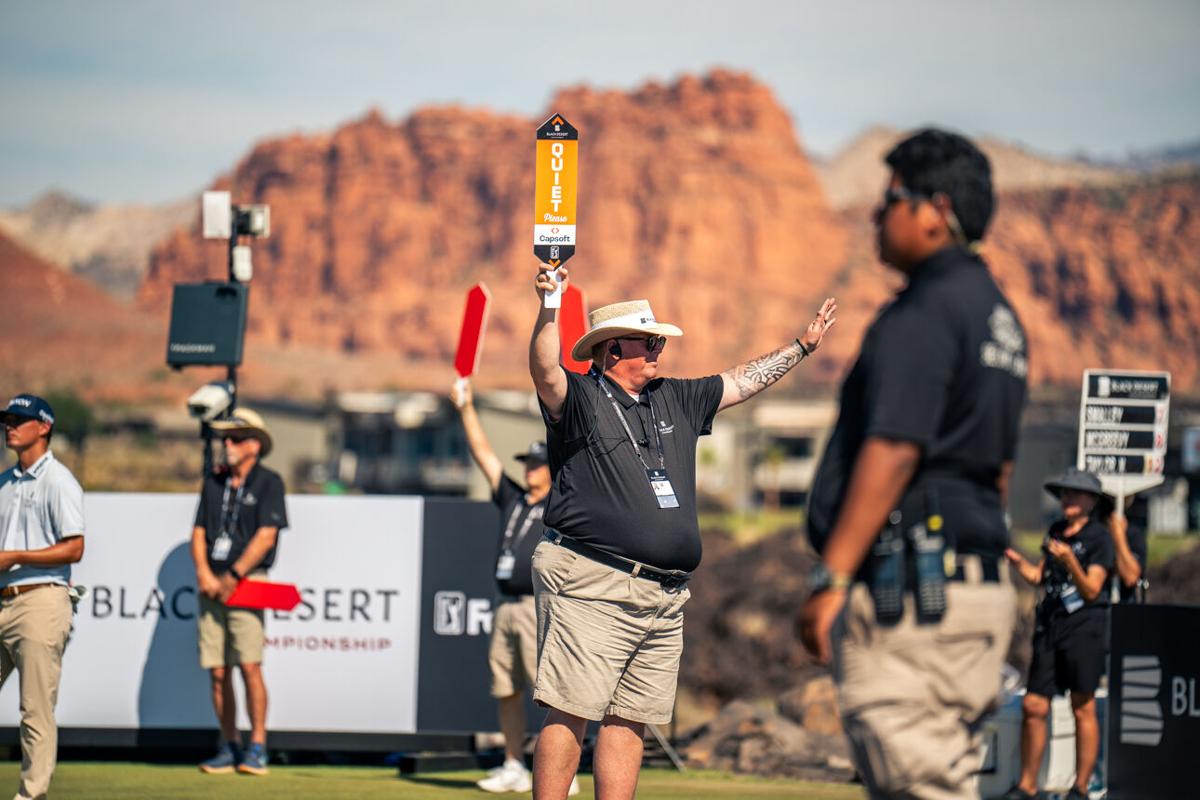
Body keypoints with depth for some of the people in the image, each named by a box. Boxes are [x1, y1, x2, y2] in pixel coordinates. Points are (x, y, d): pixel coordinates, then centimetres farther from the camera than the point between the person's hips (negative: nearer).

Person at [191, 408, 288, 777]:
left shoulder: (268, 483, 0)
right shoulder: (213, 482, 16)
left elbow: (266, 536, -8)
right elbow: (199, 532, 12)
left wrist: (232, 578, -11)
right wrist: (204, 573, -5)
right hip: (212, 583, 5)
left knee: (249, 664, -15)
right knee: (218, 672, 2)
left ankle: (257, 747, -10)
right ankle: (228, 747, 9)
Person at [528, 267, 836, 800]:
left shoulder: (675, 400, 21)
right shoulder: (579, 399, -1)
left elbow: (743, 381, 31)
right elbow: (545, 371, -20)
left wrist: (803, 346, 36)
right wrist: (550, 309, -35)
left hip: (665, 597, 7)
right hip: (593, 590, -7)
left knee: (629, 721, 6)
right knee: (568, 714, -10)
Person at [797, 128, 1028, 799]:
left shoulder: (923, 314, -12)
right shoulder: (1000, 318, 18)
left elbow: (892, 452, -20)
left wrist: (831, 580, -21)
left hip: (909, 588, -10)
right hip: (984, 585, 10)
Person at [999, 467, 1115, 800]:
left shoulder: (1100, 537, -5)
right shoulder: (1057, 532, 16)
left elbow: (1091, 591, -12)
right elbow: (1038, 576, 20)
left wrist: (1070, 560, -26)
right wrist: (1016, 560, 4)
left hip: (1084, 626, -6)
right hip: (1050, 624, 6)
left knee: (1083, 710, -1)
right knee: (1033, 706, 2)